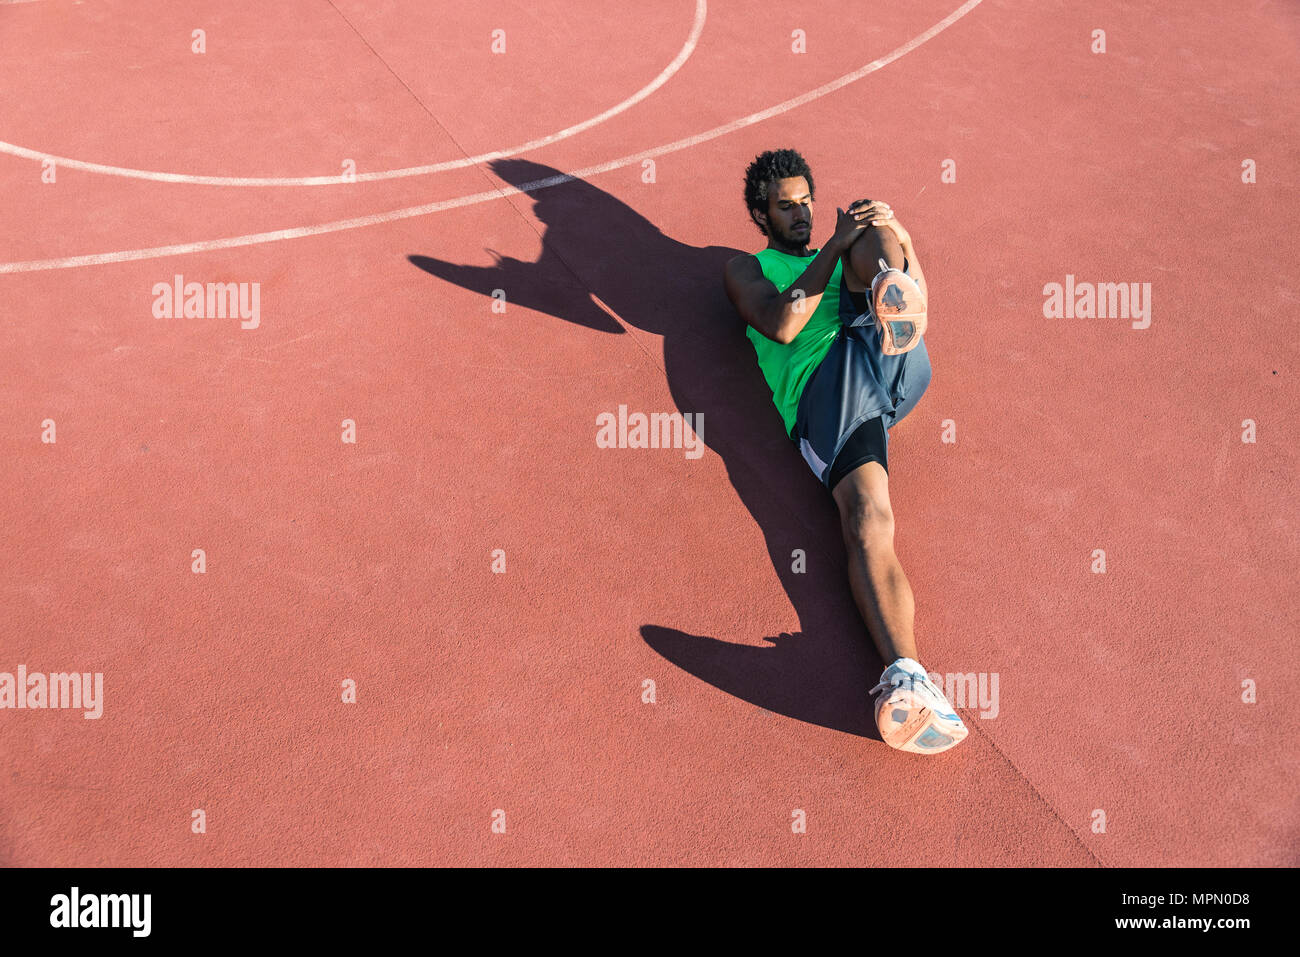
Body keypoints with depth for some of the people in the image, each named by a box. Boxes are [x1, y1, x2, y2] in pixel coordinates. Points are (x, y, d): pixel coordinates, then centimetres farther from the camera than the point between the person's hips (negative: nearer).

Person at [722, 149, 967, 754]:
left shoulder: (842, 256, 40)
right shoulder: (746, 269, 28)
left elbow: (922, 306, 25)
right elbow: (783, 325, 3)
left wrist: (901, 243, 5)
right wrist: (837, 244, 3)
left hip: (898, 361, 5)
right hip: (824, 382, -5)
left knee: (872, 222, -7)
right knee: (868, 521, -30)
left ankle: (891, 295, -43)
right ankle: (905, 677, -51)